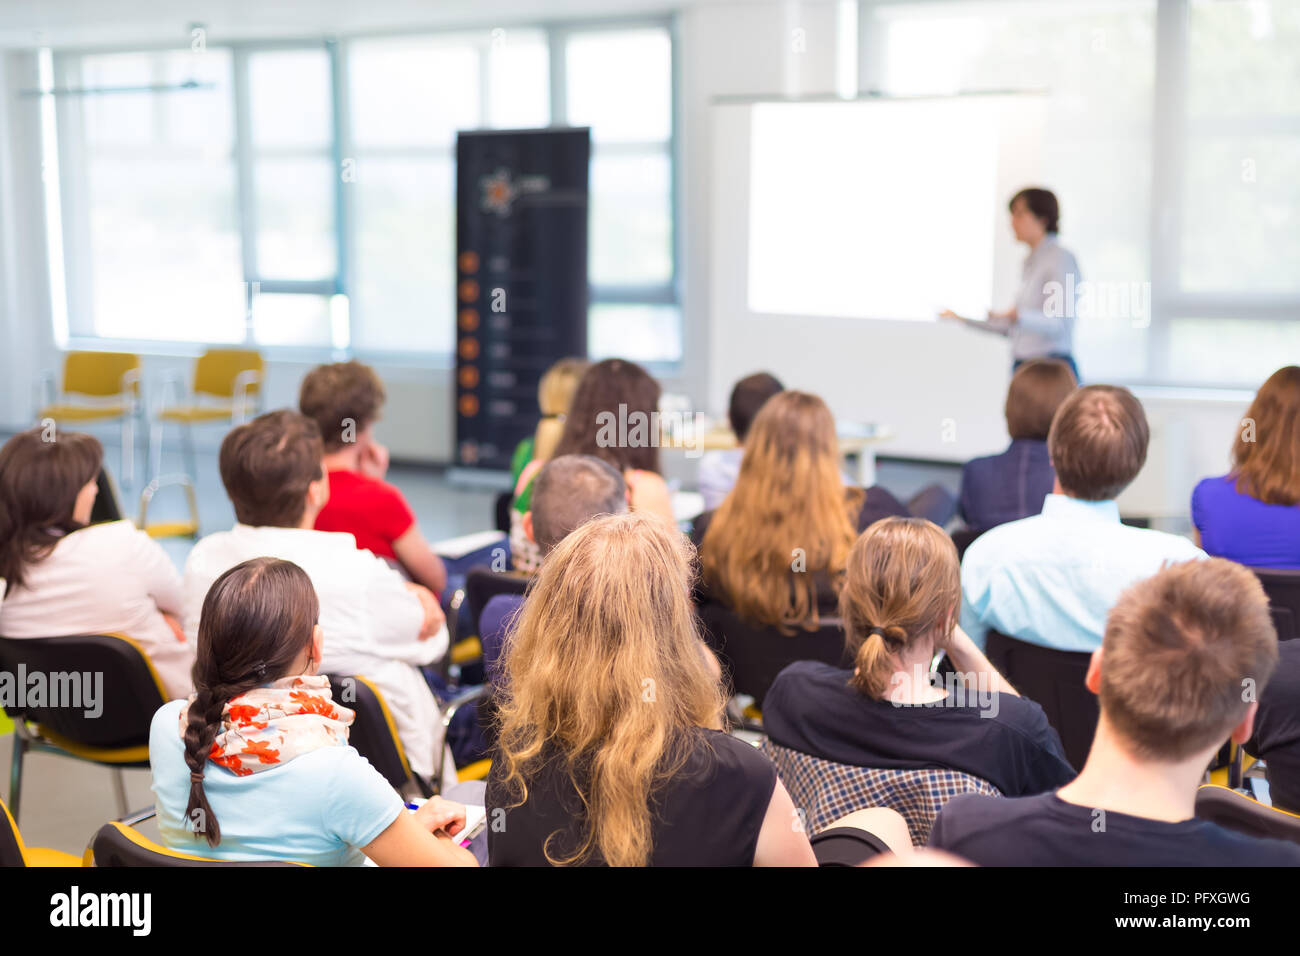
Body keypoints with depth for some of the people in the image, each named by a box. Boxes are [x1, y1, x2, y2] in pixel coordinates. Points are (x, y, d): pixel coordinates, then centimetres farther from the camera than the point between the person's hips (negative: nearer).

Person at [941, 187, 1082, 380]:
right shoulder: (1031, 261, 19)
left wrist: (1018, 316, -32)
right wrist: (965, 318, 20)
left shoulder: (1061, 258, -7)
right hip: (1022, 367, 8)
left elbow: (1059, 325, -16)